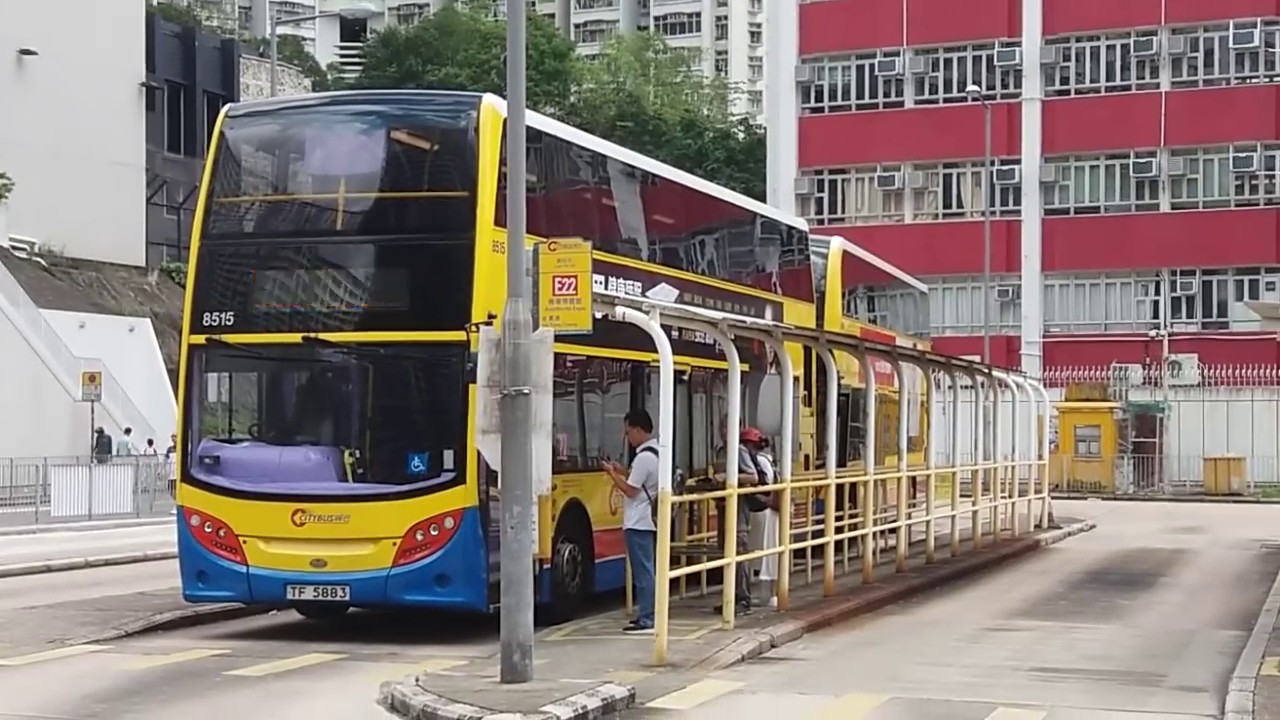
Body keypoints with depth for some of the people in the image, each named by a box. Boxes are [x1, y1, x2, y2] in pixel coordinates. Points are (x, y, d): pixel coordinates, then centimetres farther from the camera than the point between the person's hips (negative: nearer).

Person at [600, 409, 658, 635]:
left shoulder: (643, 457, -18)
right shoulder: (656, 453, 12)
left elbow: (631, 491, -17)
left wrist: (612, 474, -7)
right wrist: (622, 472, 13)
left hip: (638, 523, -10)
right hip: (649, 520, 10)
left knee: (643, 571, -7)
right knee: (647, 570, 14)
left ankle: (646, 621, -5)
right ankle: (648, 615, 19)